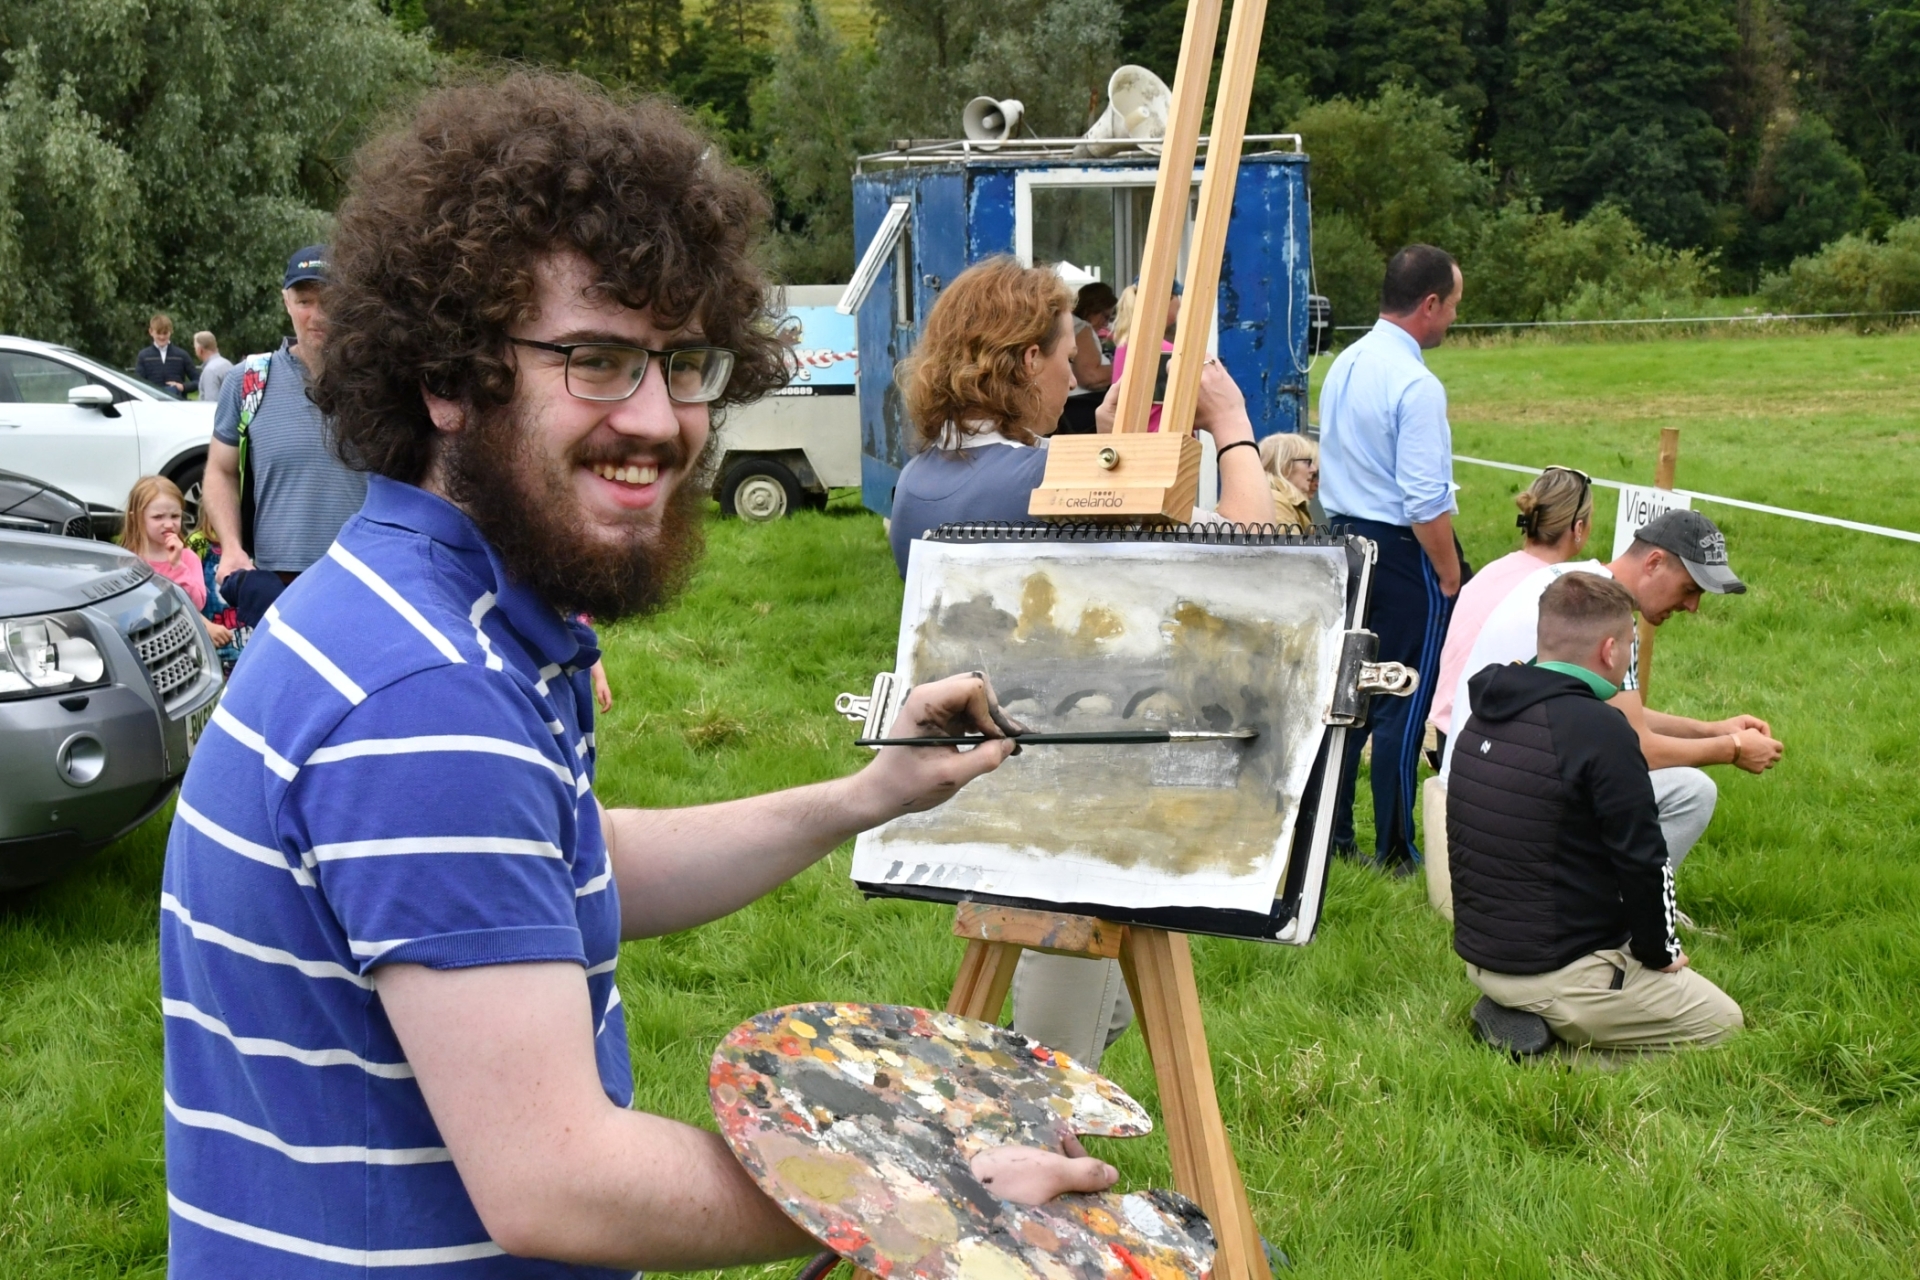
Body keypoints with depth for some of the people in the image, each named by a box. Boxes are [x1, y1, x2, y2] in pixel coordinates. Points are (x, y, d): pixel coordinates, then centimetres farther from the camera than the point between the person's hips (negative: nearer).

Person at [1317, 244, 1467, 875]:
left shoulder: (1343, 366, 7)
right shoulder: (1415, 385, -19)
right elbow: (1425, 503, -21)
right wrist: (1451, 579, -13)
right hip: (1402, 555, -9)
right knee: (1402, 709, 0)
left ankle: (1330, 834, 23)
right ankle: (1395, 852, 8)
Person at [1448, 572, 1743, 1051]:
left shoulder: (1485, 714, 4)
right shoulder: (1600, 732, -22)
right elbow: (1642, 862, -18)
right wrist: (1659, 951, 0)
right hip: (1558, 973, -8)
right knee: (1722, 1021, 9)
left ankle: (1520, 1016, 9)